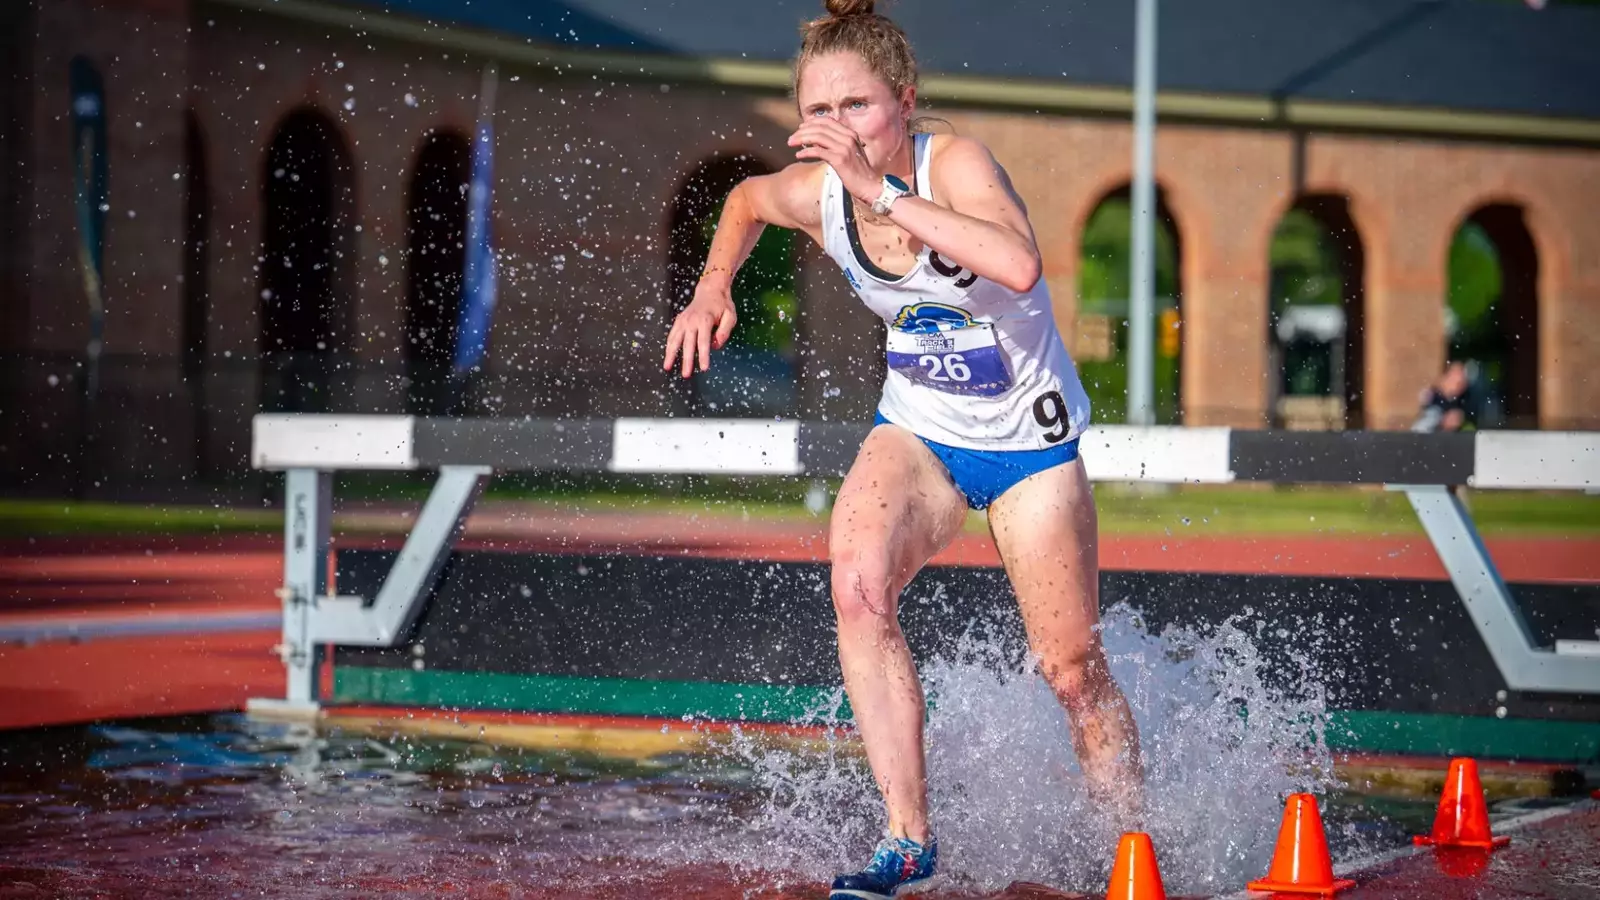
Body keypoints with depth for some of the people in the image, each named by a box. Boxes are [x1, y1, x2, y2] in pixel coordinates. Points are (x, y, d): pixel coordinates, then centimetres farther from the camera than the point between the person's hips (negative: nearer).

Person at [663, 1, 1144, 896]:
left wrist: (881, 190, -49)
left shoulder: (954, 161, -28)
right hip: (917, 431, 3)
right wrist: (714, 285, -2)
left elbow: (1020, 265, -50)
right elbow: (745, 199, 14)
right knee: (858, 583, -27)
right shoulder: (812, 193, -13)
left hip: (1030, 438, -3)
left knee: (1074, 671, 4)